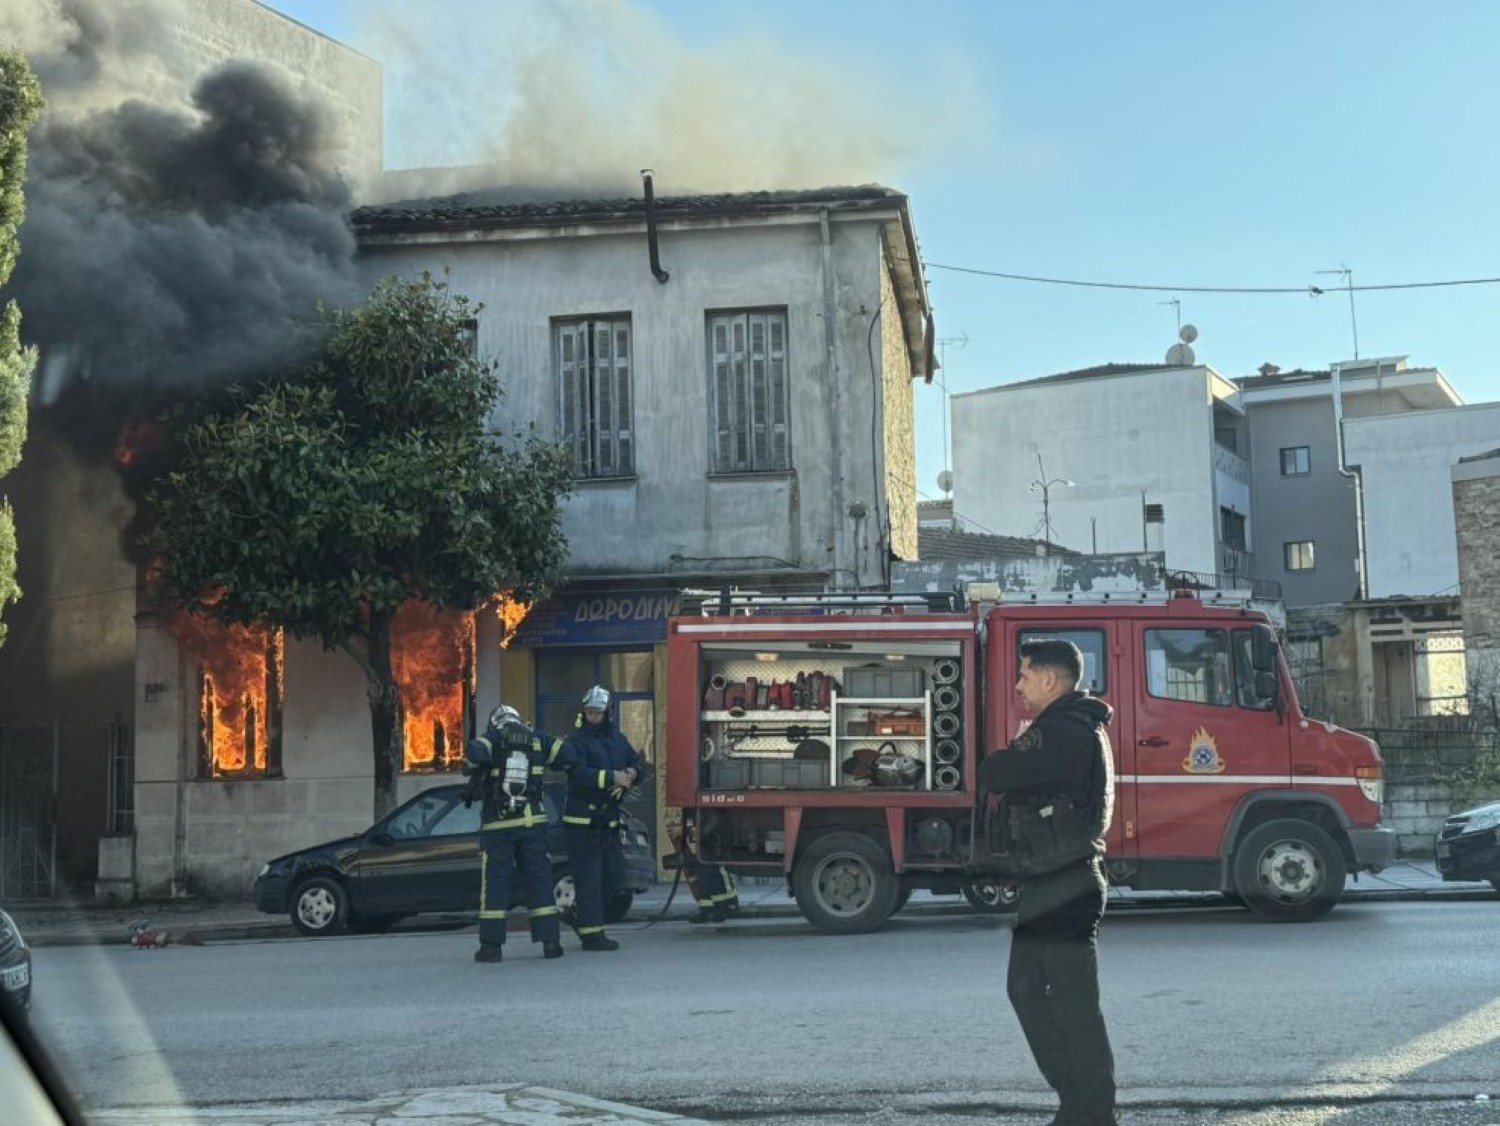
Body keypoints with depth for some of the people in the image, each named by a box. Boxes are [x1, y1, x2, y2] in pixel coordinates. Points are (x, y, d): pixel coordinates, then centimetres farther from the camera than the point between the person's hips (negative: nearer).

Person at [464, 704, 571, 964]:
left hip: (496, 823, -2)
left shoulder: (493, 738, -2)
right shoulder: (536, 740, 7)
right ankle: (551, 942, 5)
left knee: (494, 881, 3)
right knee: (539, 879, 7)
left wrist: (473, 772, -2)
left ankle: (491, 945, 1)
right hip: (532, 821, 2)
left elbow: (475, 753, -22)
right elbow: (566, 756, 2)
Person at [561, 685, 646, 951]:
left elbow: (639, 763, 14)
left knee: (614, 878, 12)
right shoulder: (576, 740, -8)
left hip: (609, 819, 7)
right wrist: (612, 777, -30)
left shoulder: (617, 738, 14)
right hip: (582, 819, -7)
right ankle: (591, 933, -3)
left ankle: (579, 915, 29)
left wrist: (633, 773, -10)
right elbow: (578, 774, -22)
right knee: (589, 878, -6)